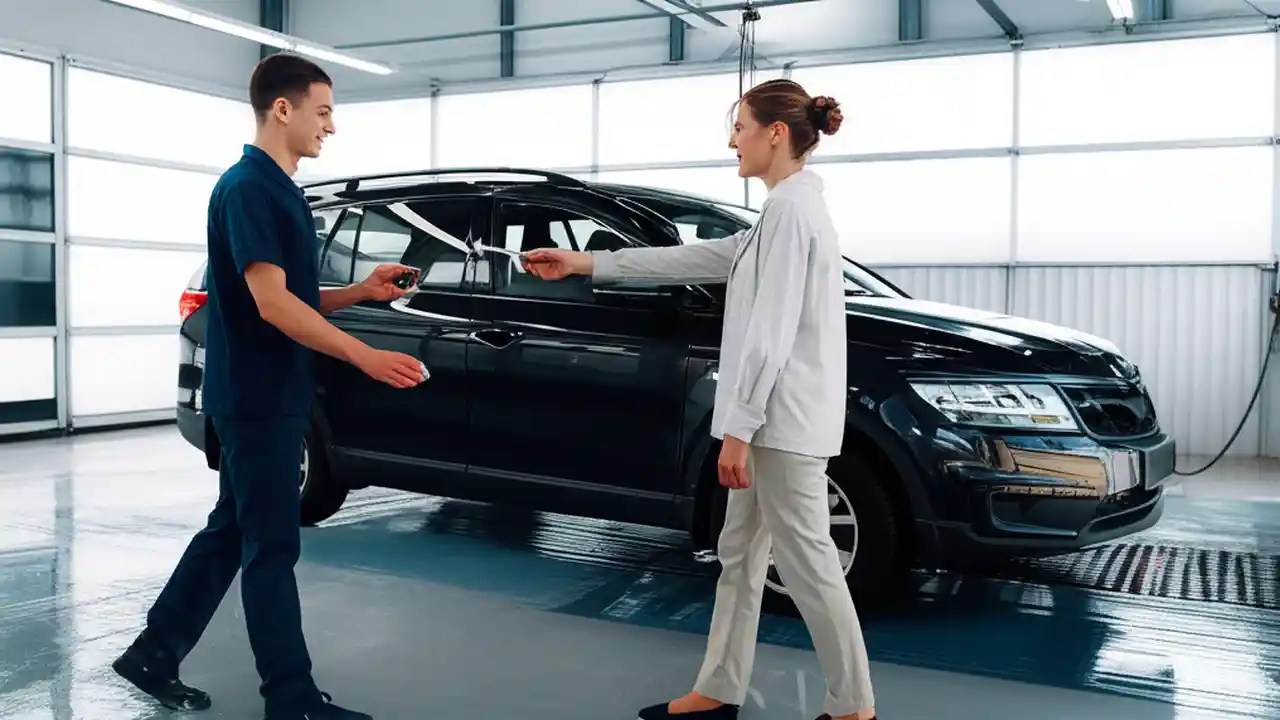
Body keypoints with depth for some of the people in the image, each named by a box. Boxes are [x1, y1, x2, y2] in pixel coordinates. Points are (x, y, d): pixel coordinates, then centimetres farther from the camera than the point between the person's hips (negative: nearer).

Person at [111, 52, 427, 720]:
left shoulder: (282, 190, 14)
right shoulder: (247, 186, -15)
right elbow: (271, 303, -23)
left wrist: (362, 291, 3)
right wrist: (366, 356, -25)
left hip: (271, 395, 10)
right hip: (256, 397, -10)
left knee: (231, 530, 16)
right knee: (272, 545, -2)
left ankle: (154, 654, 28)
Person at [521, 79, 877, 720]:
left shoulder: (791, 207, -15)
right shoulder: (785, 210, 17)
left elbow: (772, 331, -21)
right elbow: (696, 259, 18)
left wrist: (737, 428, -20)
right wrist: (585, 264, 18)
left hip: (784, 420, -10)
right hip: (772, 418, 11)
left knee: (807, 564, -1)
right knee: (739, 556, 15)